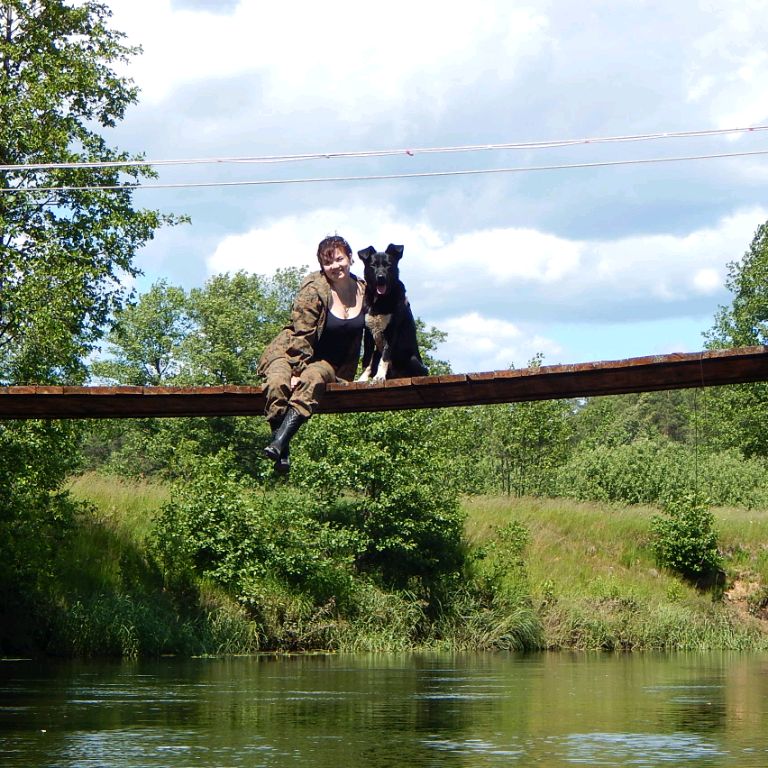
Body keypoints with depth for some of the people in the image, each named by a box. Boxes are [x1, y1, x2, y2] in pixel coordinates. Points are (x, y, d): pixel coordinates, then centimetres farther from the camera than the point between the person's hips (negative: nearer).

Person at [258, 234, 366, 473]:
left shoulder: (363, 291, 3)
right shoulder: (313, 290, -11)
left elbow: (369, 336, 14)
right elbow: (301, 334, -15)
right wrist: (297, 371, -23)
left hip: (330, 363, 3)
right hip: (289, 352, -2)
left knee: (313, 379, -34)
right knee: (278, 382, -35)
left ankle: (279, 442, -46)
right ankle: (282, 453, -40)